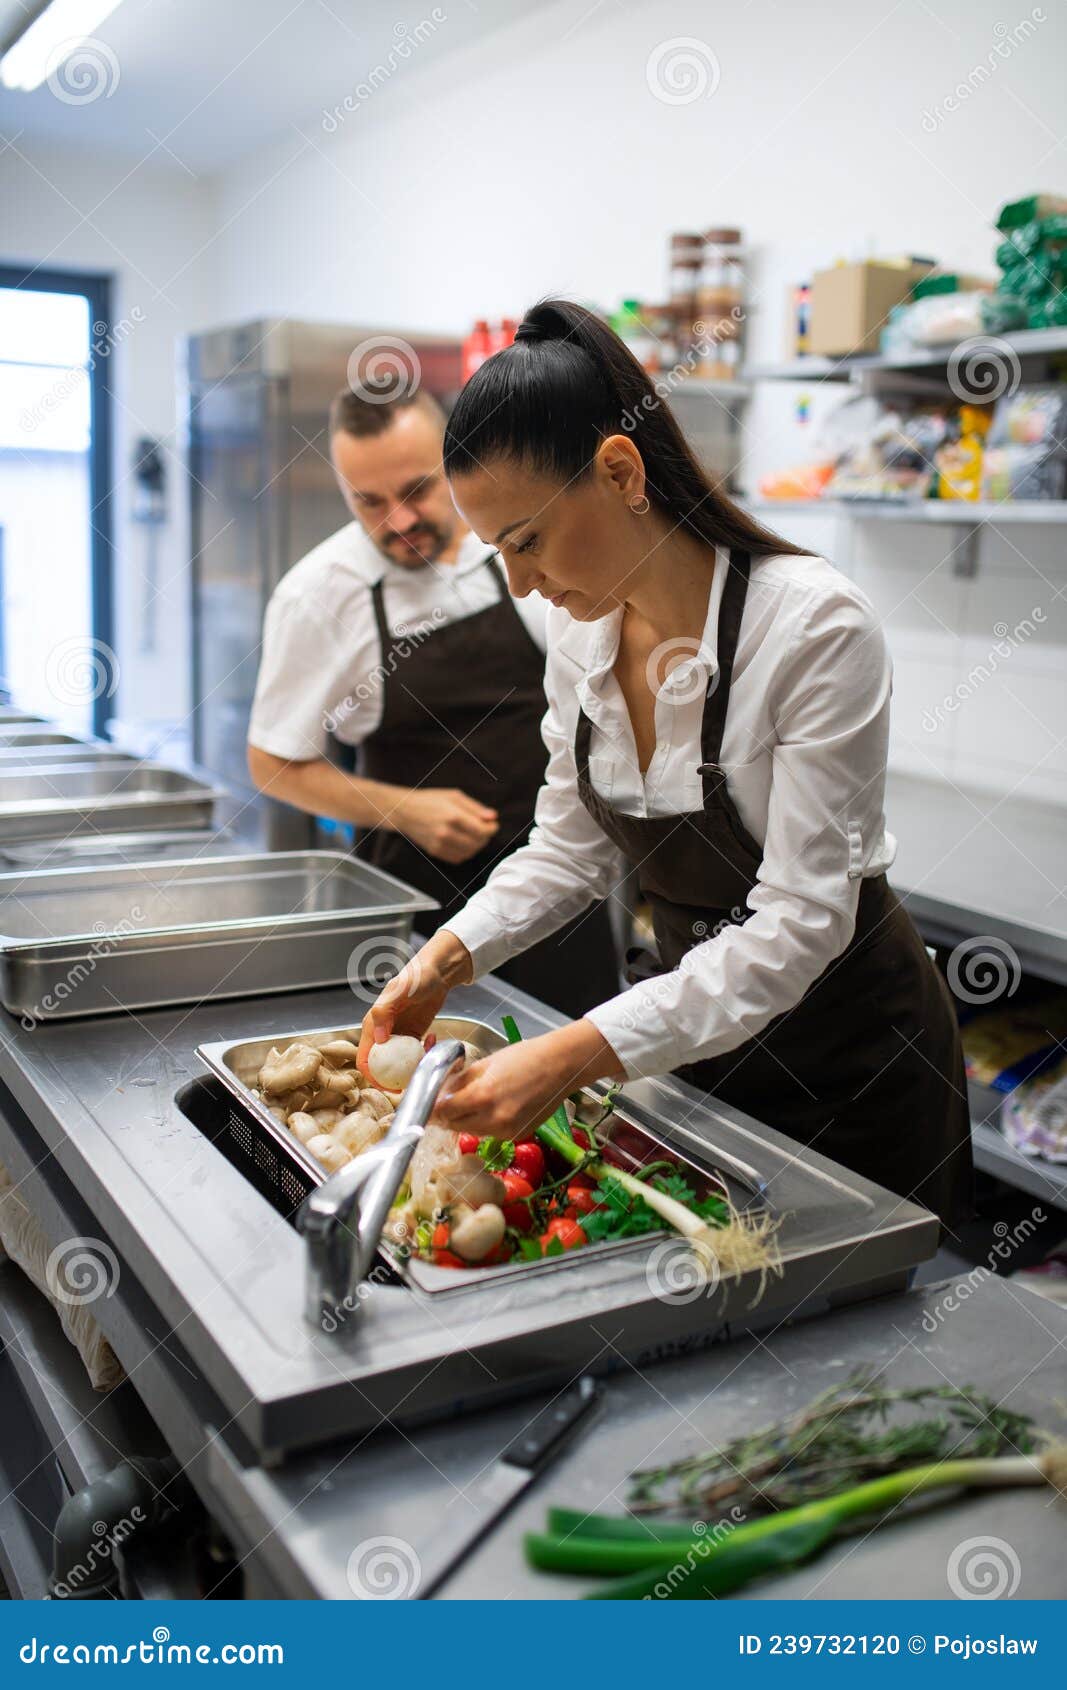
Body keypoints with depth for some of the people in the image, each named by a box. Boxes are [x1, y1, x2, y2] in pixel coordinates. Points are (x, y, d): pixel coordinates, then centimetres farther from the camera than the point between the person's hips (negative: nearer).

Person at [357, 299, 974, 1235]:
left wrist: (577, 1055, -37)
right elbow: (573, 846, 4)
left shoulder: (818, 627, -27)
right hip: (691, 1012, 6)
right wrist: (450, 955, -13)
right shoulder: (583, 630, -6)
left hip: (844, 1040, -5)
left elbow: (800, 920, -29)